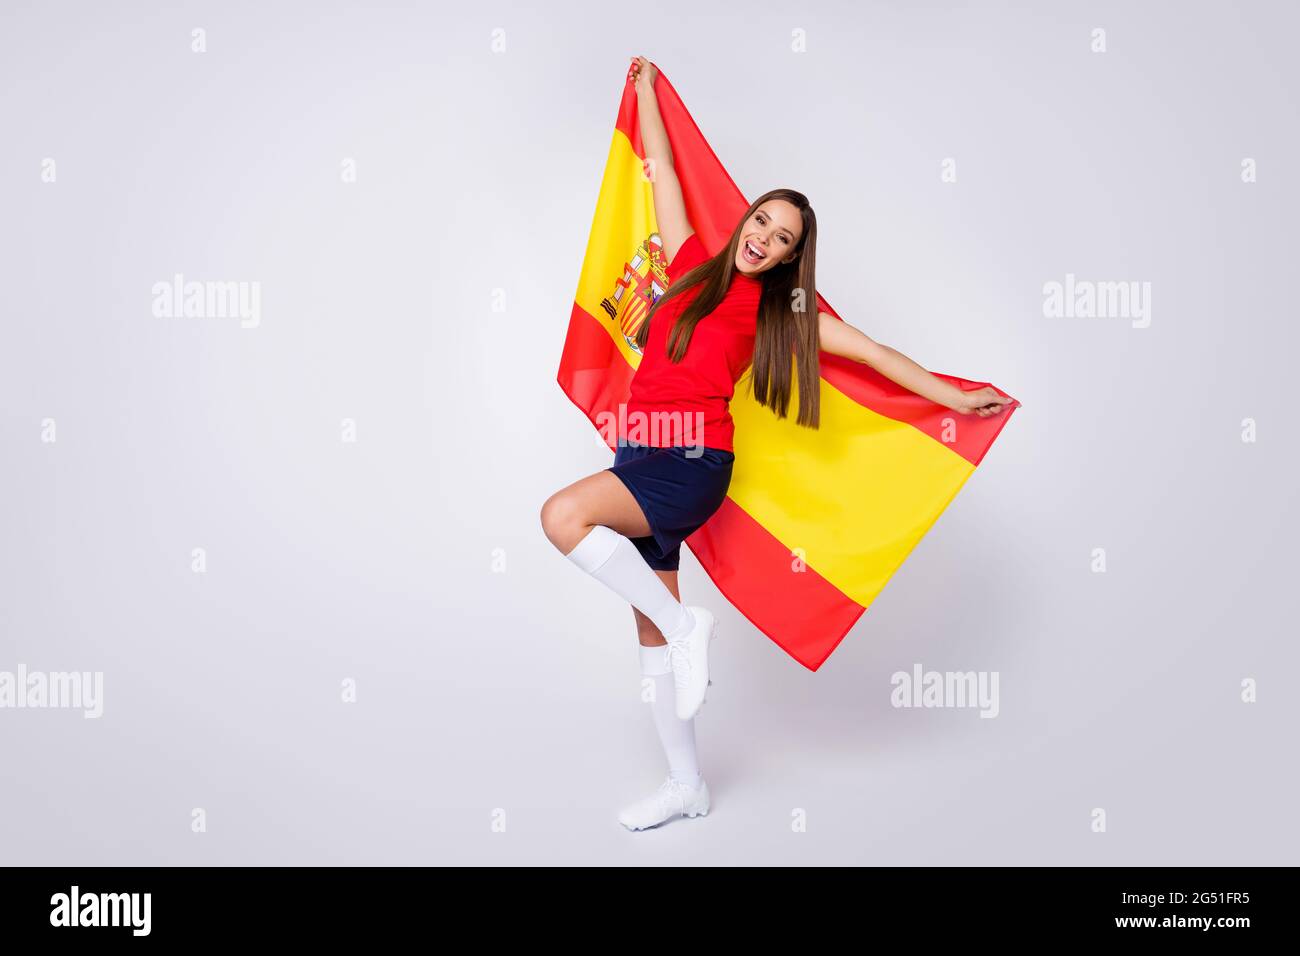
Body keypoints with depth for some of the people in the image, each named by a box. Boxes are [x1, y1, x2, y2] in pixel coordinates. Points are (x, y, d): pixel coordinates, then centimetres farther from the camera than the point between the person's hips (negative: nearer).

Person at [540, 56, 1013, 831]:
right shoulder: (693, 265, 10)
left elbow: (869, 350, 3)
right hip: (642, 461, 5)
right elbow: (663, 172, 19)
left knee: (564, 515, -31)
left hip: (691, 467, -5)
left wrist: (956, 398, 3)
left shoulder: (779, 310, 1)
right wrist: (646, 91, 27)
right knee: (651, 626, 8)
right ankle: (687, 786, 20)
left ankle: (687, 625, -15)